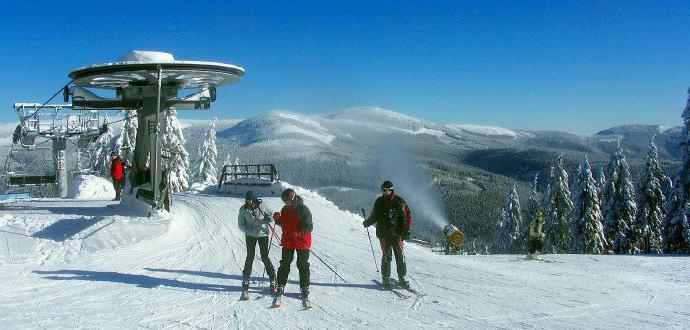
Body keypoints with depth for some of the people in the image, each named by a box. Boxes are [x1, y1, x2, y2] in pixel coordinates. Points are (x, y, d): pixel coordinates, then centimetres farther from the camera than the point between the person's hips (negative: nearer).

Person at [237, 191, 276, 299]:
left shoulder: (260, 206, -3)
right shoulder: (243, 209, -1)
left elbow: (269, 214, 8)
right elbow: (241, 224, 4)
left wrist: (266, 220, -15)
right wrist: (248, 231, -13)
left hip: (263, 233, -1)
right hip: (250, 235, 1)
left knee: (265, 257, -1)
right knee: (250, 257, -4)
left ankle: (273, 278, 12)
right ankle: (246, 280, 7)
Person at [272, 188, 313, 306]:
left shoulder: (303, 209, -14)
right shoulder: (285, 209, 6)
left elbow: (309, 227, -16)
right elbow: (283, 224, 18)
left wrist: (299, 233, -32)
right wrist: (277, 219, -3)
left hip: (302, 241, -5)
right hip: (288, 241, 5)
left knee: (303, 266, 2)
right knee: (284, 264, 7)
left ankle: (305, 289, 11)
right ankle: (280, 287, 15)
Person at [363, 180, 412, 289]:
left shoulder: (399, 201, 0)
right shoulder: (379, 202, 9)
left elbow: (407, 216, 2)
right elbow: (374, 216, 21)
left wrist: (406, 231, -3)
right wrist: (367, 222, 5)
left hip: (396, 233, -1)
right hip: (383, 233, 1)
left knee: (400, 256, -1)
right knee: (387, 256, -4)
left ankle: (401, 278, 9)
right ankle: (385, 279, 4)